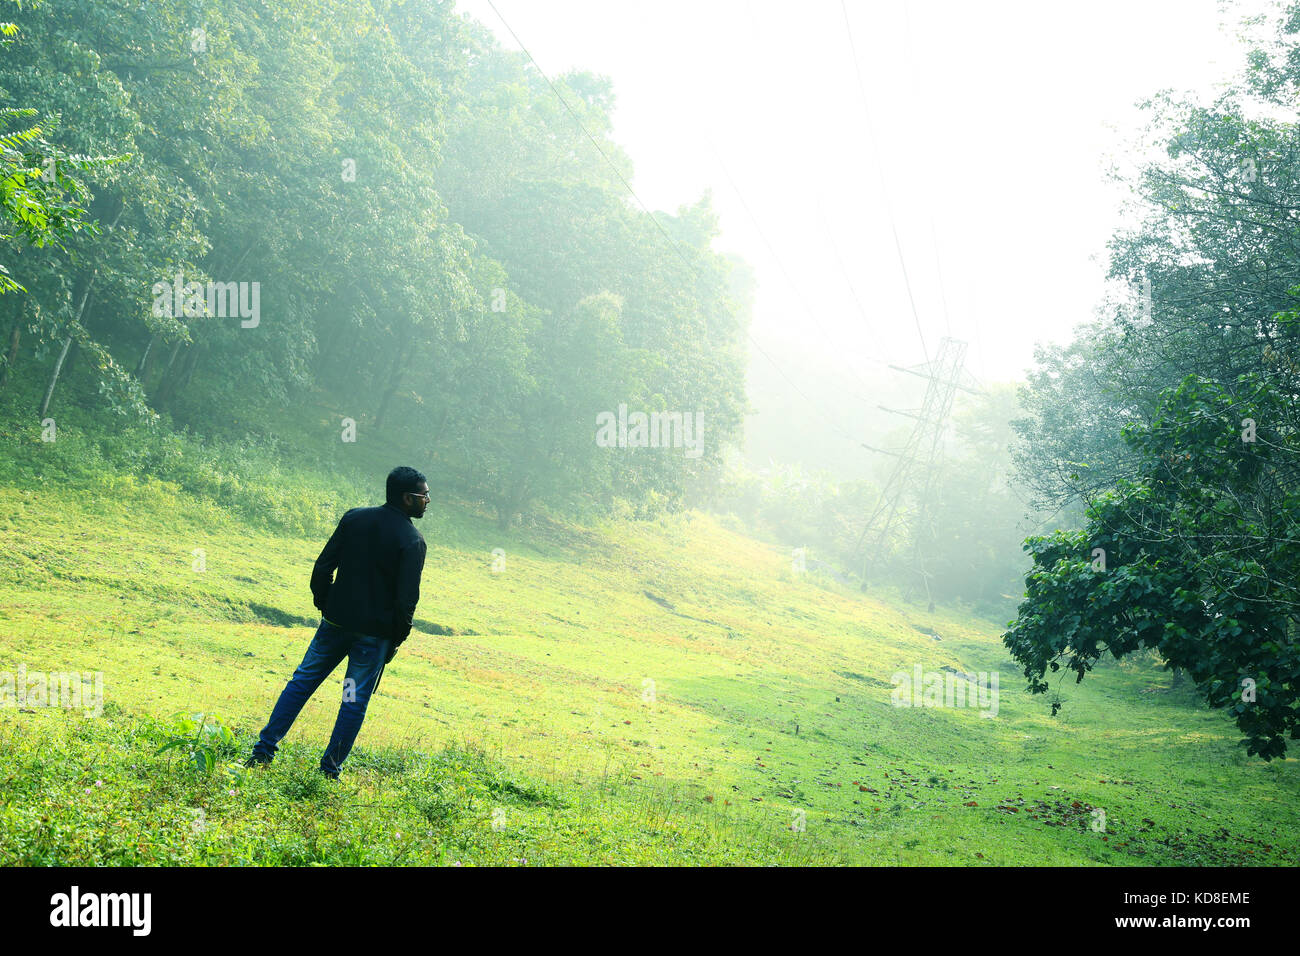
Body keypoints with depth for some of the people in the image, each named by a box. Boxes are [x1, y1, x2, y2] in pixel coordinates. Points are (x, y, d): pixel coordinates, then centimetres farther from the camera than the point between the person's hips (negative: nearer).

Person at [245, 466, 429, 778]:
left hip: (336, 621, 4)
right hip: (375, 632, -4)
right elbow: (407, 599, -14)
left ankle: (264, 750, 15)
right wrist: (396, 640, -1)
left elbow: (322, 567, 3)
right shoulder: (413, 540, -12)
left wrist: (323, 605, 16)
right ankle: (330, 770, 11)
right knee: (355, 701, 7)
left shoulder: (354, 518, 2)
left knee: (302, 681, 15)